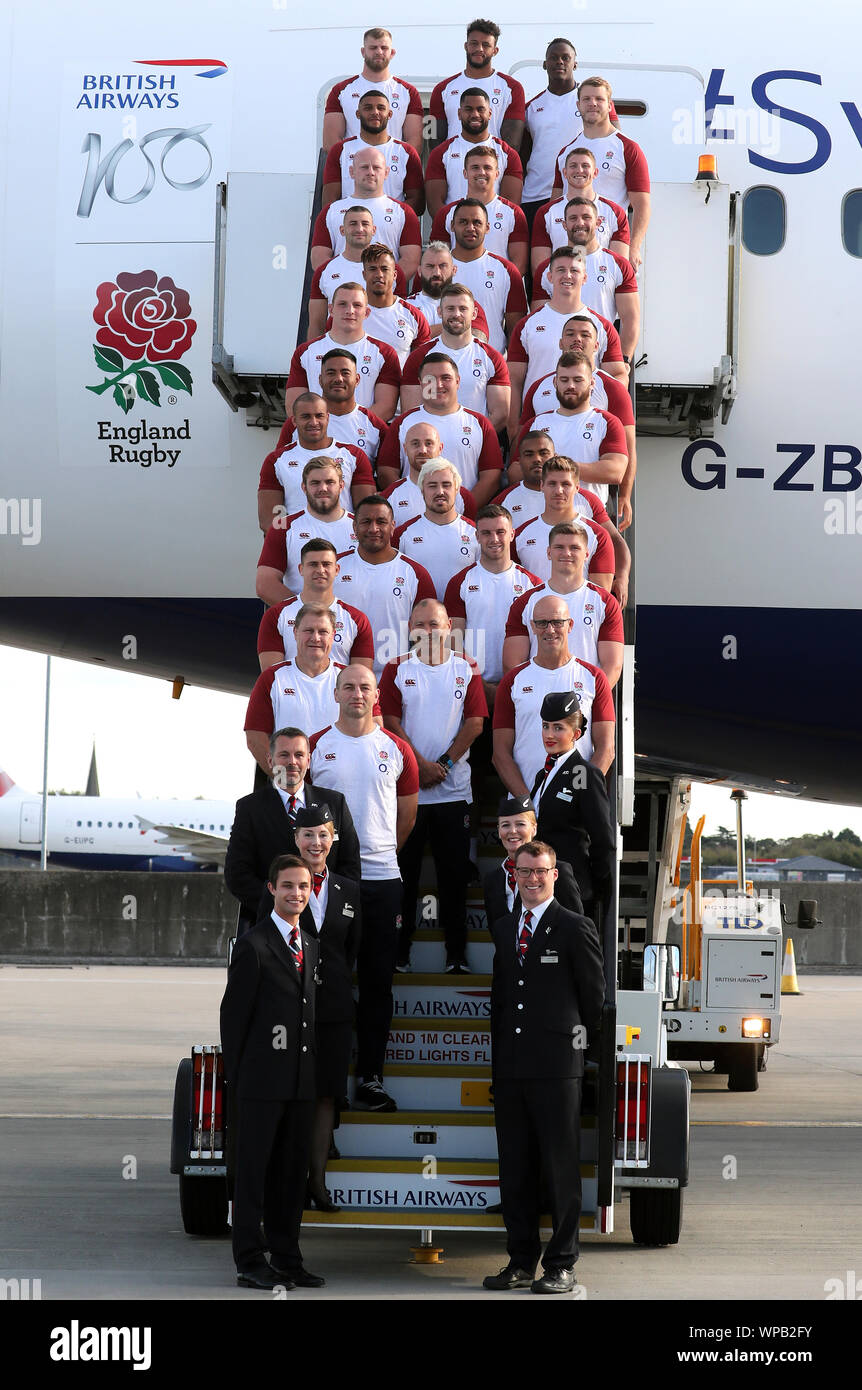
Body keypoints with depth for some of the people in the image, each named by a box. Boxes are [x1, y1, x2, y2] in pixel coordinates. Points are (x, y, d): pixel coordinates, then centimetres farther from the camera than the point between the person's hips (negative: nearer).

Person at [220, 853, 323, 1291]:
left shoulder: (311, 945, 15)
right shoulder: (253, 945, -7)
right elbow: (233, 1013, -6)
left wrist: (312, 1071, 10)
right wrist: (237, 1077, -6)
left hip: (301, 1081, 6)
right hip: (262, 1081, -6)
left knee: (293, 1171, 10)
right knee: (253, 1170, 0)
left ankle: (286, 1259, 17)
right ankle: (251, 1263, 4)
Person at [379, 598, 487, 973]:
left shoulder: (466, 670, 7)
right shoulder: (397, 670, 5)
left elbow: (475, 722, 1)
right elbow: (391, 723, -2)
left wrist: (445, 763, -9)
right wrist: (421, 765, -11)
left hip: (454, 788, 1)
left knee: (454, 874, 2)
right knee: (403, 872, 2)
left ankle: (457, 956, 9)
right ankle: (399, 954, 9)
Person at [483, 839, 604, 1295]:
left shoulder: (576, 928, -3)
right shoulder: (503, 928, 15)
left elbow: (594, 997, 1)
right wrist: (499, 1052, 14)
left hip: (556, 1066, -6)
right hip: (510, 1067, 6)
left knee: (560, 1168, -2)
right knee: (514, 1169, 9)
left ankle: (561, 1266, 3)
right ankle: (521, 1262, 16)